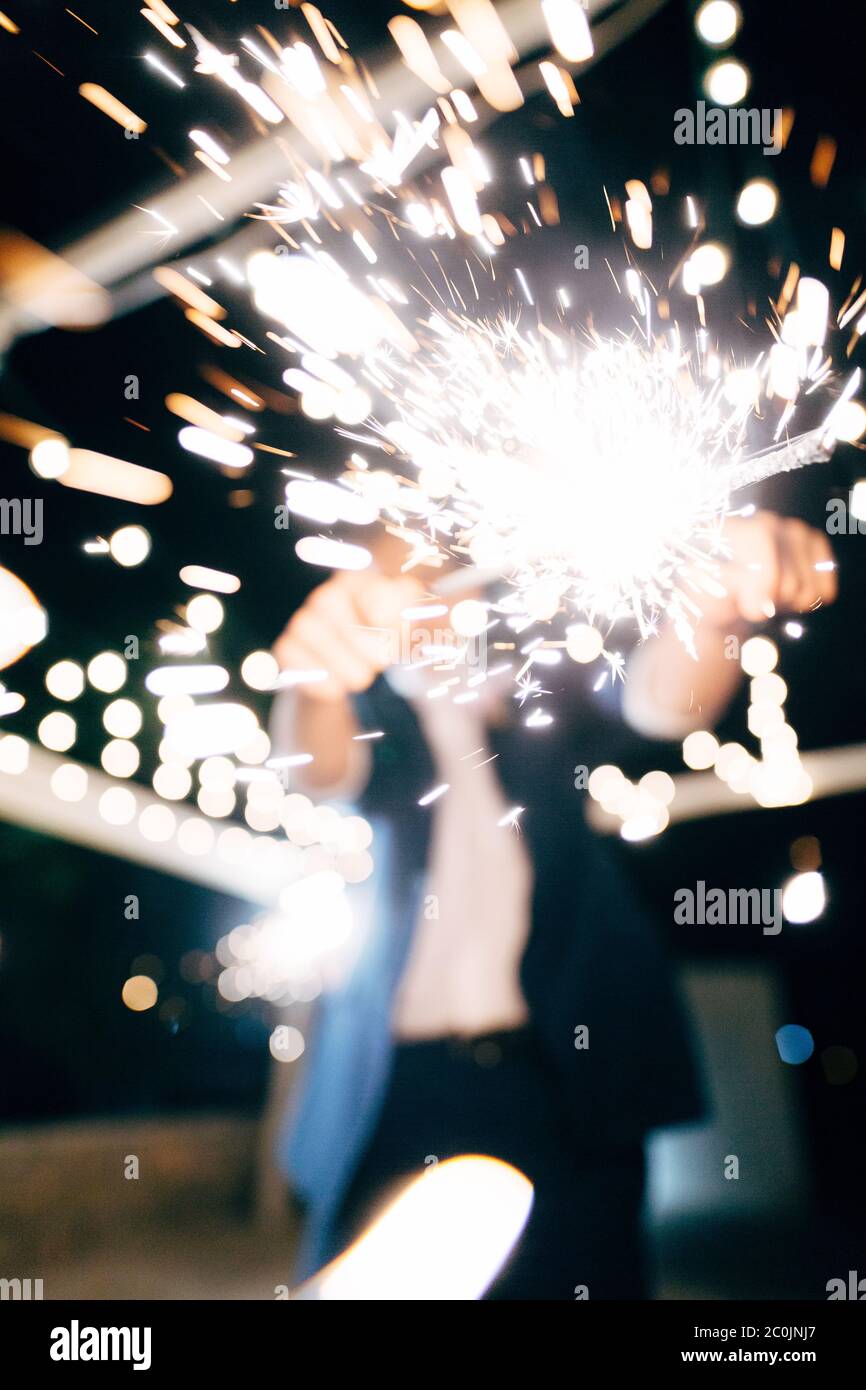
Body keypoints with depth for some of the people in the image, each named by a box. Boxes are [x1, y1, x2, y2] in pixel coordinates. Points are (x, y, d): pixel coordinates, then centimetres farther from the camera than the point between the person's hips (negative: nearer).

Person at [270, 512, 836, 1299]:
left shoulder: (543, 700, 10)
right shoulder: (376, 714, 8)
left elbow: (661, 700, -10)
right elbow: (325, 766, -15)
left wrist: (722, 608, -34)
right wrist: (318, 676, -41)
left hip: (568, 1093, 1)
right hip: (402, 1097, 0)